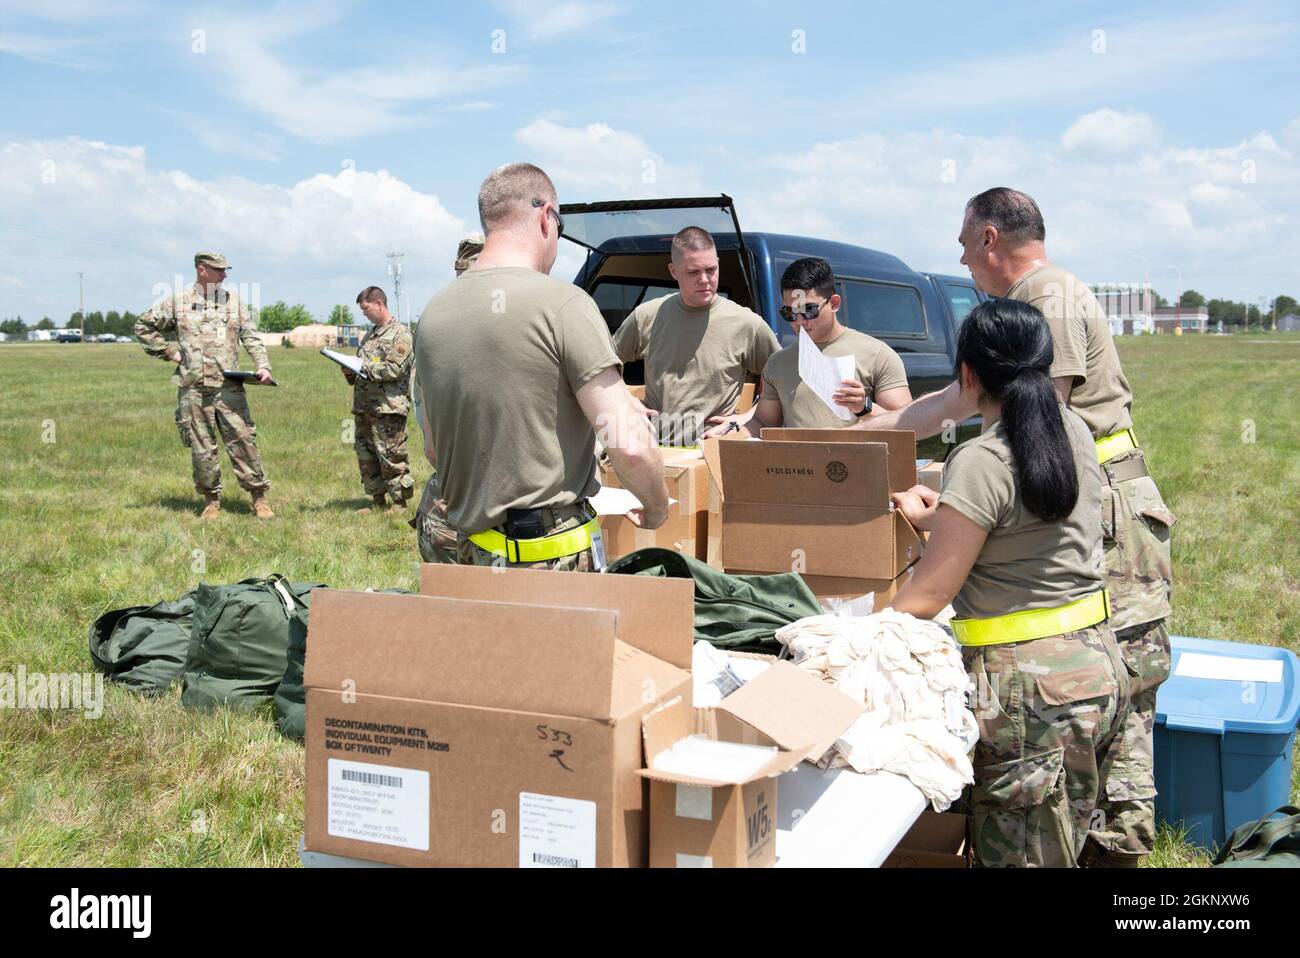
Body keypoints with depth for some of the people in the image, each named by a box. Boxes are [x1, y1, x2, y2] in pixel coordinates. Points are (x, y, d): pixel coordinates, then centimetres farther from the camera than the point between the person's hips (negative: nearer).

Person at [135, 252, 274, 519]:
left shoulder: (233, 301, 11)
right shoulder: (177, 302, 6)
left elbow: (251, 337, 8)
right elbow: (143, 327, 14)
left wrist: (263, 365, -7)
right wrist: (169, 351, 4)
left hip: (229, 386, 1)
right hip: (193, 388, 0)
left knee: (243, 440, -3)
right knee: (202, 447, 4)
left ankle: (259, 498, 4)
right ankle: (211, 501, 15)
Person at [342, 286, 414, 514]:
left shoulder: (400, 334, -6)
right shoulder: (369, 336, 20)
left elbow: (394, 369, -17)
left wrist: (363, 366, -13)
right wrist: (350, 372, 4)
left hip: (388, 407, -9)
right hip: (363, 407, 9)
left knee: (392, 457, -6)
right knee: (366, 456, 11)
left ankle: (400, 502, 2)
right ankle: (378, 500, 20)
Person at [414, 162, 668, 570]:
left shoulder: (432, 314, 9)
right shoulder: (562, 302, -12)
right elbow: (629, 445, -17)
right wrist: (657, 509, 1)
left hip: (470, 552, 7)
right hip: (557, 558, -6)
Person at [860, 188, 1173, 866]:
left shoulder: (1052, 298, -10)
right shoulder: (1020, 307, 22)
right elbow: (955, 403, 25)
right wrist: (858, 430, 25)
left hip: (1110, 522, -10)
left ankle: (1117, 849, 0)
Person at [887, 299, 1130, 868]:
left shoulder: (981, 462, -19)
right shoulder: (1075, 432, 6)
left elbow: (927, 596, -17)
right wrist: (940, 519, 31)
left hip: (1030, 685, -9)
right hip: (1098, 665, 9)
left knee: (1019, 857, 4)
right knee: (1066, 850, 21)